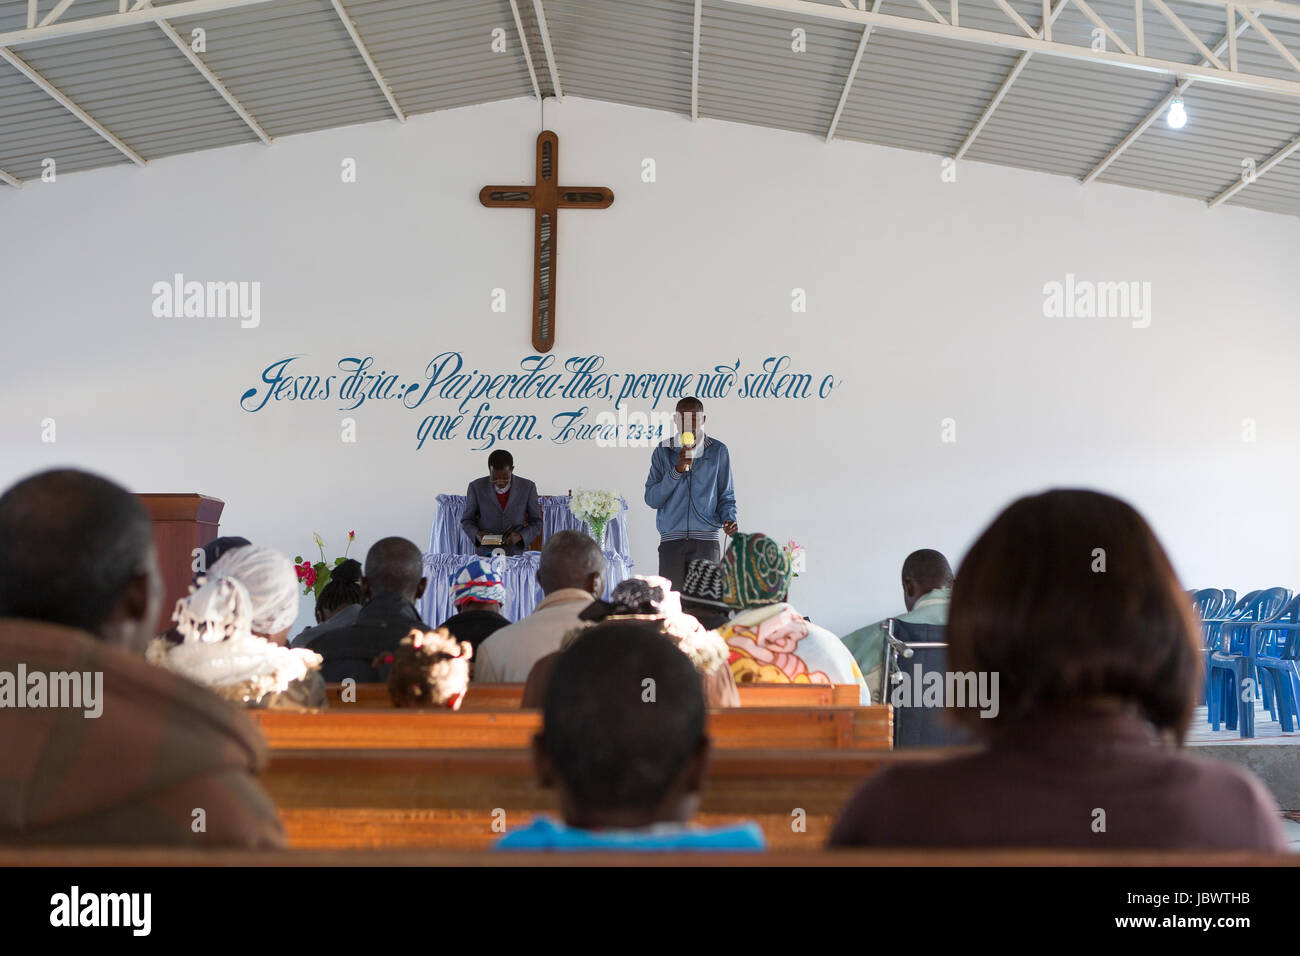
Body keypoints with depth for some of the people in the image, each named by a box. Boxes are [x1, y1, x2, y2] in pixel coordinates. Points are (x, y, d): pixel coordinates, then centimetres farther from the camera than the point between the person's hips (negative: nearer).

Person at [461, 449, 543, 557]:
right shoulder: (476, 487, 3)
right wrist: (477, 534, -8)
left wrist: (520, 536, -10)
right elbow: (466, 520, 13)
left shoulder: (528, 487, 3)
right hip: (485, 555, 0)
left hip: (516, 554, 0)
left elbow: (536, 523, 9)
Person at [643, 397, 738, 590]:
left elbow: (726, 496, 14)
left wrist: (729, 518, -7)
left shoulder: (718, 451, 10)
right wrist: (676, 470, -9)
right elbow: (651, 499, 3)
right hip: (671, 539, 0)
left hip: (706, 540, 0)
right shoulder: (663, 452, 9)